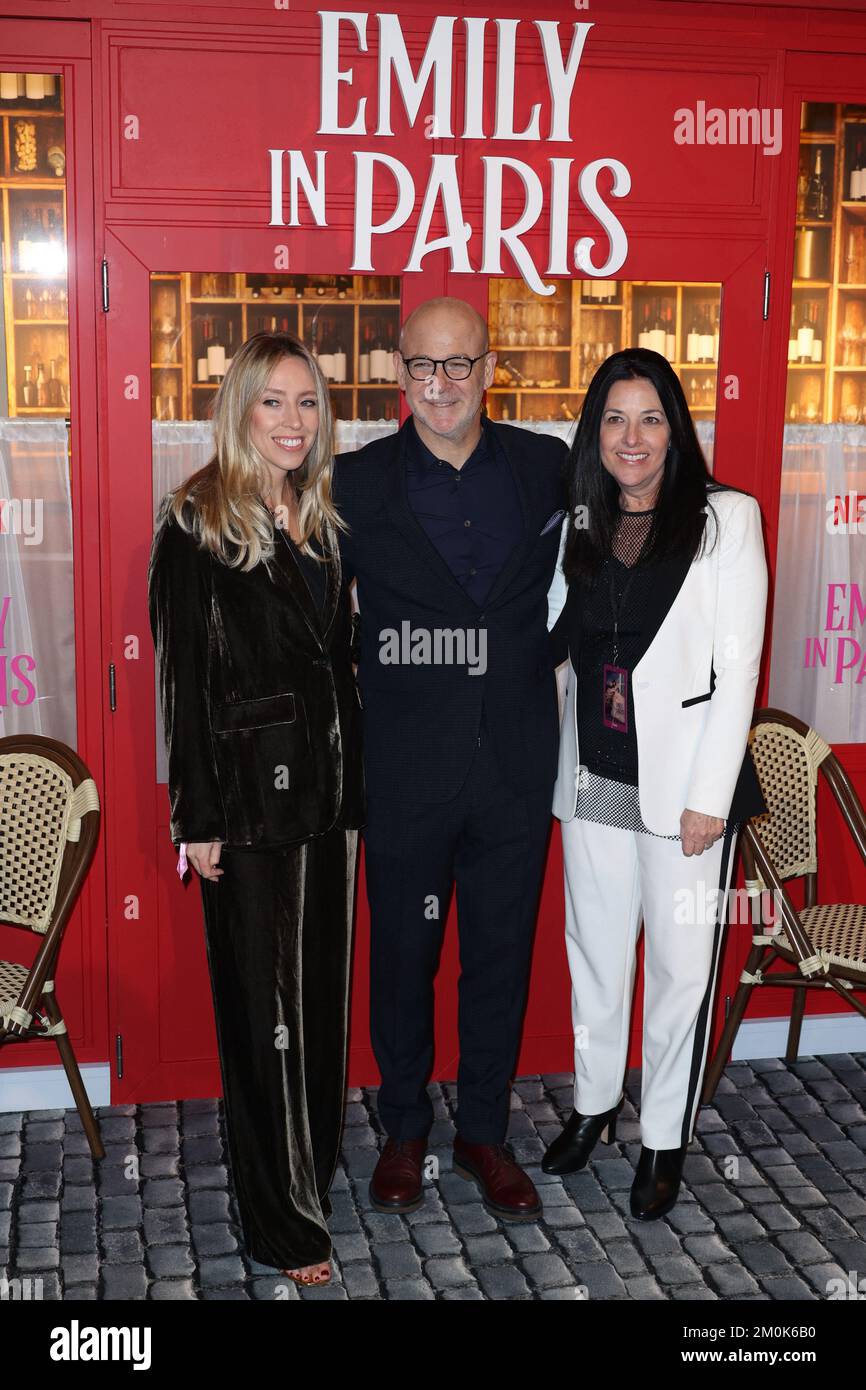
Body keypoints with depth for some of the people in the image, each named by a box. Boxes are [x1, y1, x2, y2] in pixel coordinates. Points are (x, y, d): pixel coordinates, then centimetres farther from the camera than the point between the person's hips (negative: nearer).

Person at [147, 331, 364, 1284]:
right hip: (248, 790, -6)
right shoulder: (198, 524, -8)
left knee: (320, 984, 15)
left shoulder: (323, 524, 11)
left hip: (324, 786, 6)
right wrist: (196, 818, -13)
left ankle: (314, 1161, 33)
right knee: (265, 999, 1)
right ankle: (284, 1219, 13)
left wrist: (353, 790, 11)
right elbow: (183, 677, -11)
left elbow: (340, 660, 13)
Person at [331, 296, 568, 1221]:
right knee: (402, 954, 13)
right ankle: (404, 1129, 33)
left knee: (501, 954, 13)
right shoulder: (356, 483, -4)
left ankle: (484, 1132, 32)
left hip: (516, 766, 2)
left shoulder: (549, 468, 1)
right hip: (406, 771, -1)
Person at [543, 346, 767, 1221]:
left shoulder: (725, 518, -7)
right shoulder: (578, 527, 7)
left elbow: (737, 665, -10)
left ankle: (665, 1140, 24)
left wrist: (709, 796, -13)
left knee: (680, 964, 7)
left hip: (684, 784, -4)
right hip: (593, 781, 4)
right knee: (594, 951, 17)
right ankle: (593, 1104, 37)